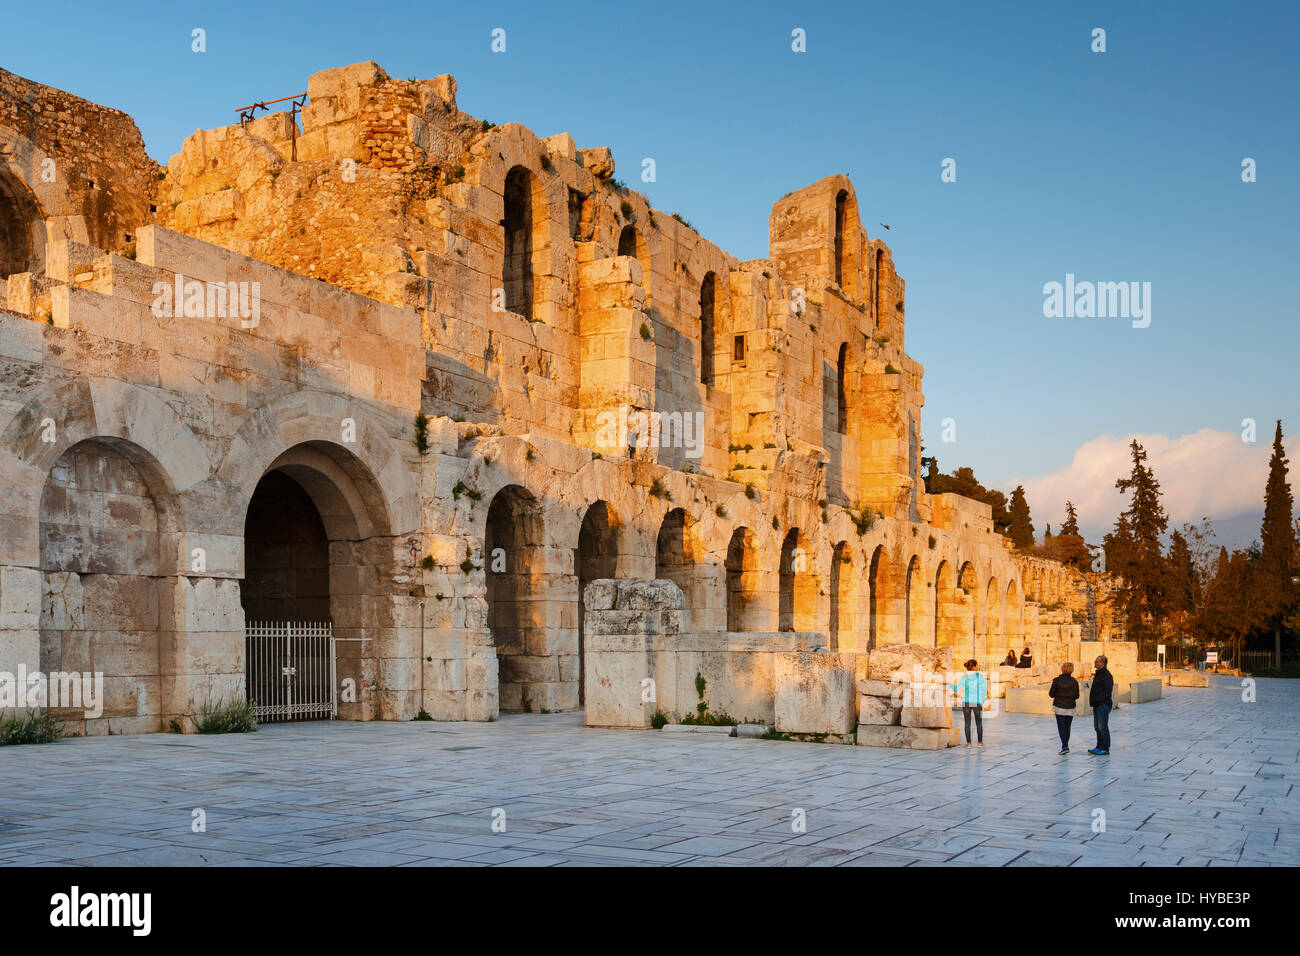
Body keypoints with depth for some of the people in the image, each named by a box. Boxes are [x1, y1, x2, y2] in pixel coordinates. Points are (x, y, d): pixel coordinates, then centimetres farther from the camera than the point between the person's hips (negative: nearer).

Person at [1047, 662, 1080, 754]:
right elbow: (1076, 696, 0)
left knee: (1061, 727, 2)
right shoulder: (1074, 682, -7)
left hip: (1059, 707, -2)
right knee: (1067, 727, 16)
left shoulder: (1057, 680, -10)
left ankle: (1064, 746, -14)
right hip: (1070, 708, 2)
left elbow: (1051, 694, -6)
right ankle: (1065, 746, 21)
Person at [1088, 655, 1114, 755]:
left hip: (1103, 704, -10)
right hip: (1097, 705, 10)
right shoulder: (1098, 674, 16)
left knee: (1103, 727, -6)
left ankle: (1105, 749, -1)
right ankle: (1099, 746, 22)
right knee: (1097, 727, 14)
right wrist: (1093, 700, 14)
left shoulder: (1106, 675, -16)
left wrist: (1098, 699, -23)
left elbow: (1108, 691, -22)